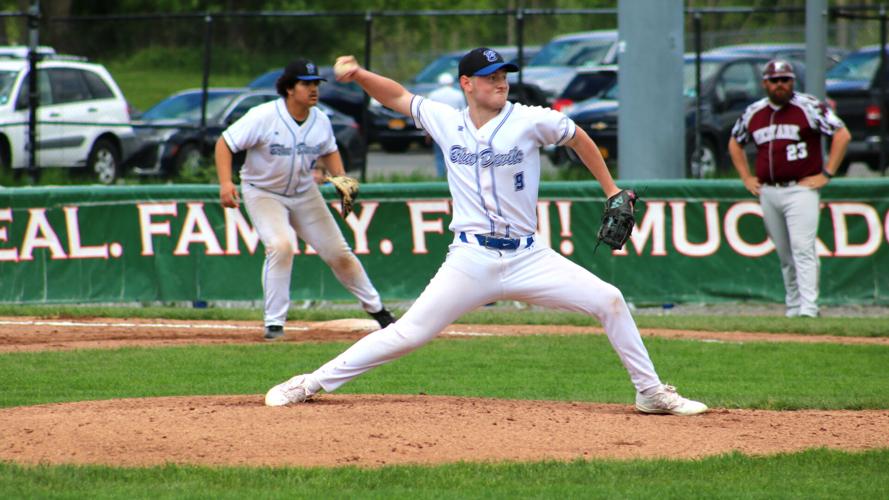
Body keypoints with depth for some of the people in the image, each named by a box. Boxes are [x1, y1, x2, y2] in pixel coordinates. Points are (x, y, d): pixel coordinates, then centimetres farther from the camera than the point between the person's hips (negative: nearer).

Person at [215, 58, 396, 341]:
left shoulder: (320, 121, -7)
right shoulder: (263, 117, -23)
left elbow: (329, 151, 13)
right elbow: (224, 143, -19)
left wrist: (341, 178, -6)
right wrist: (225, 182, -33)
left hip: (304, 193, 5)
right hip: (263, 193, -4)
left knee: (337, 252, 6)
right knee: (281, 244, -29)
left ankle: (375, 308, 26)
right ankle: (274, 322, -17)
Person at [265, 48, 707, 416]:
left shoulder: (531, 121, -3)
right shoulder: (446, 121, 5)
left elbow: (579, 139, 13)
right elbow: (397, 96, 17)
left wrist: (612, 193, 14)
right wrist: (359, 75, 0)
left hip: (527, 258, 0)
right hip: (470, 261, 0)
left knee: (609, 301, -12)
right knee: (410, 332, -8)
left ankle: (651, 393, 2)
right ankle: (312, 383, 0)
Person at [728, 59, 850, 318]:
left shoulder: (808, 107, -5)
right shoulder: (753, 113, 11)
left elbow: (842, 134, -8)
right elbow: (735, 143, 27)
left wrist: (826, 174, -10)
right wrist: (746, 178, 16)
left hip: (800, 189, -5)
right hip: (768, 193, 5)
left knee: (803, 249, -15)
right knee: (785, 255, 10)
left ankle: (809, 309, -20)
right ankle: (793, 308, 17)